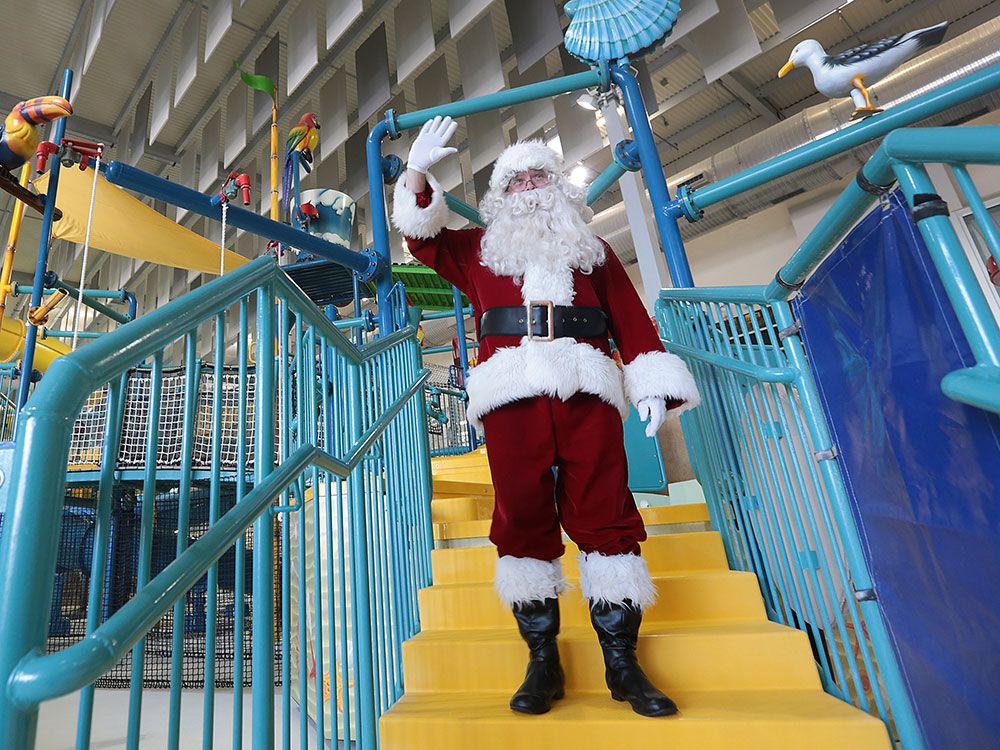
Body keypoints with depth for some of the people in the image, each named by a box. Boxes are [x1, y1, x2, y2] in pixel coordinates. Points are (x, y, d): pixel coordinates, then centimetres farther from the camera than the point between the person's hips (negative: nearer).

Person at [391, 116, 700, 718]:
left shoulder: (592, 249, 25)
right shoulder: (478, 248, 28)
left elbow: (632, 317, 15)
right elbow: (423, 238, 18)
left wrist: (653, 385, 3)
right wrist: (419, 173, 3)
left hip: (587, 387, 0)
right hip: (511, 391, 1)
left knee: (603, 511, -5)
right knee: (522, 515, -3)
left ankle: (622, 662, 6)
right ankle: (542, 660, 7)